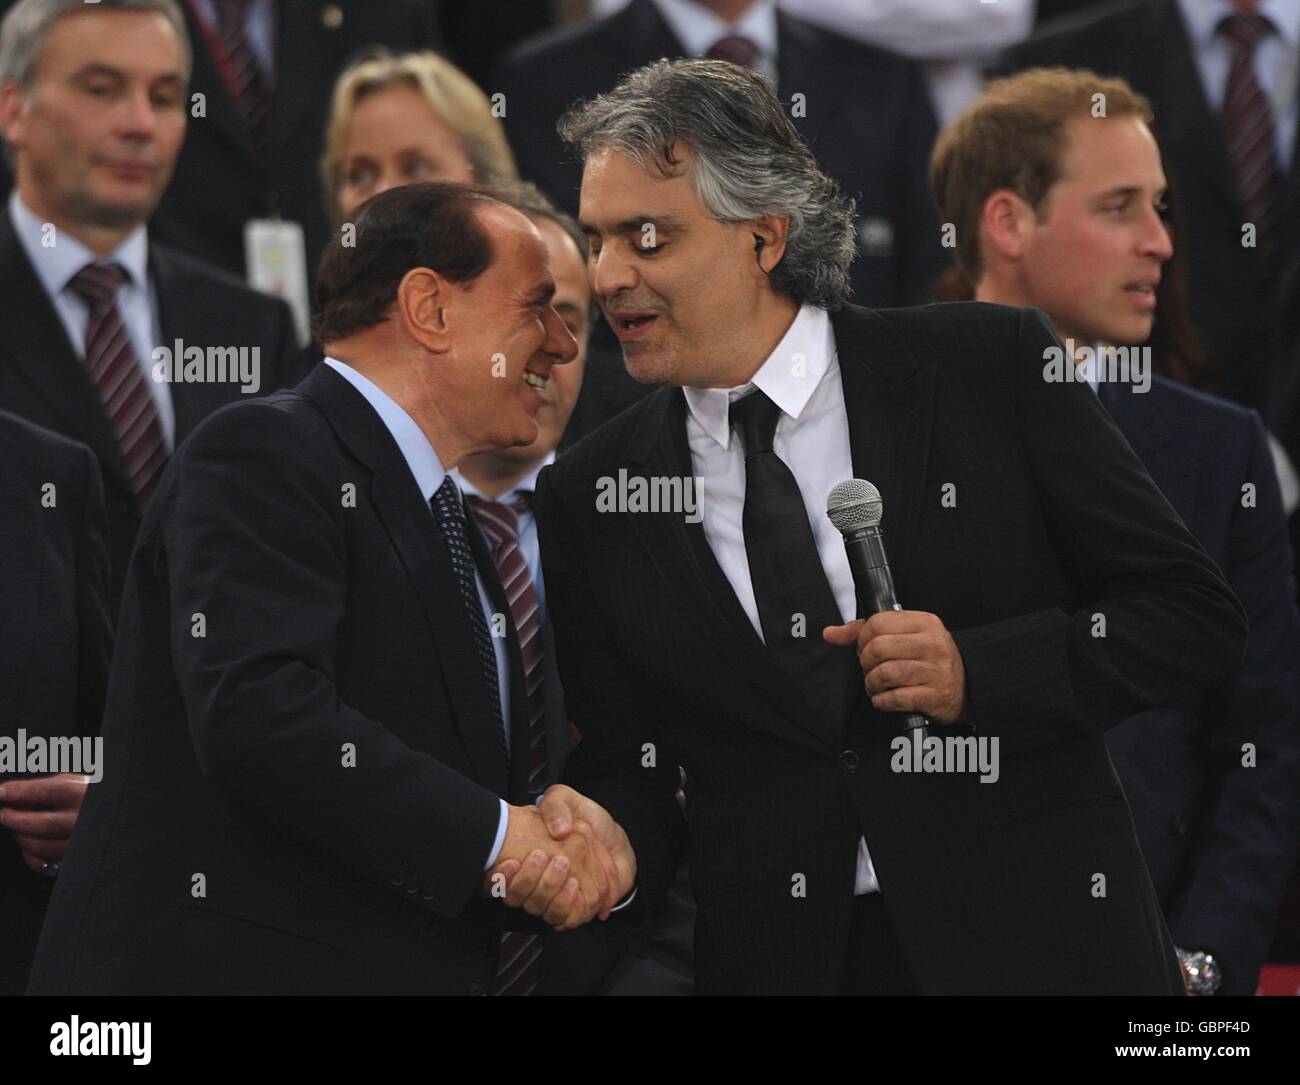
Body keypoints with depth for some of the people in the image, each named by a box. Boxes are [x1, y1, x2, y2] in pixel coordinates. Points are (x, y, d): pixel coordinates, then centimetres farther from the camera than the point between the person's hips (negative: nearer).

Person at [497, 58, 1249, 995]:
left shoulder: (992, 367, -5)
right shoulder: (590, 500, 3)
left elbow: (1197, 615, -3)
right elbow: (626, 764, 6)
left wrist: (980, 670, -17)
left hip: (1035, 948, -2)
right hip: (776, 957, 2)